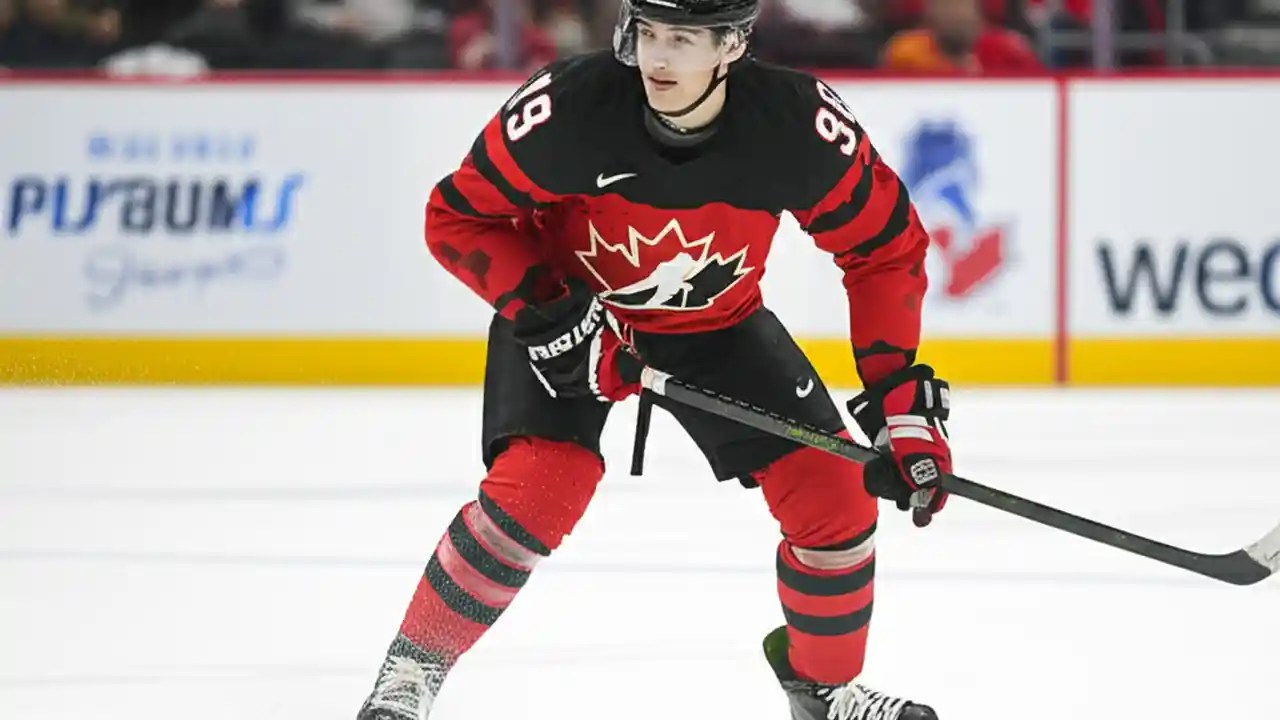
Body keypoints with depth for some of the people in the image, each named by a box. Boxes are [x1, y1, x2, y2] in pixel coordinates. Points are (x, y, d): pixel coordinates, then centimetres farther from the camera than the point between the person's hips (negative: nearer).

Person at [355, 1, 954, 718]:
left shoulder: (800, 124, -28)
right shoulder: (569, 107, -33)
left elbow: (886, 249, -12)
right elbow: (458, 216, -18)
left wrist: (902, 395, -18)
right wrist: (547, 312, -30)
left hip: (719, 323, 3)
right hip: (570, 307, -2)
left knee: (833, 494, -7)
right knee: (538, 490, -24)